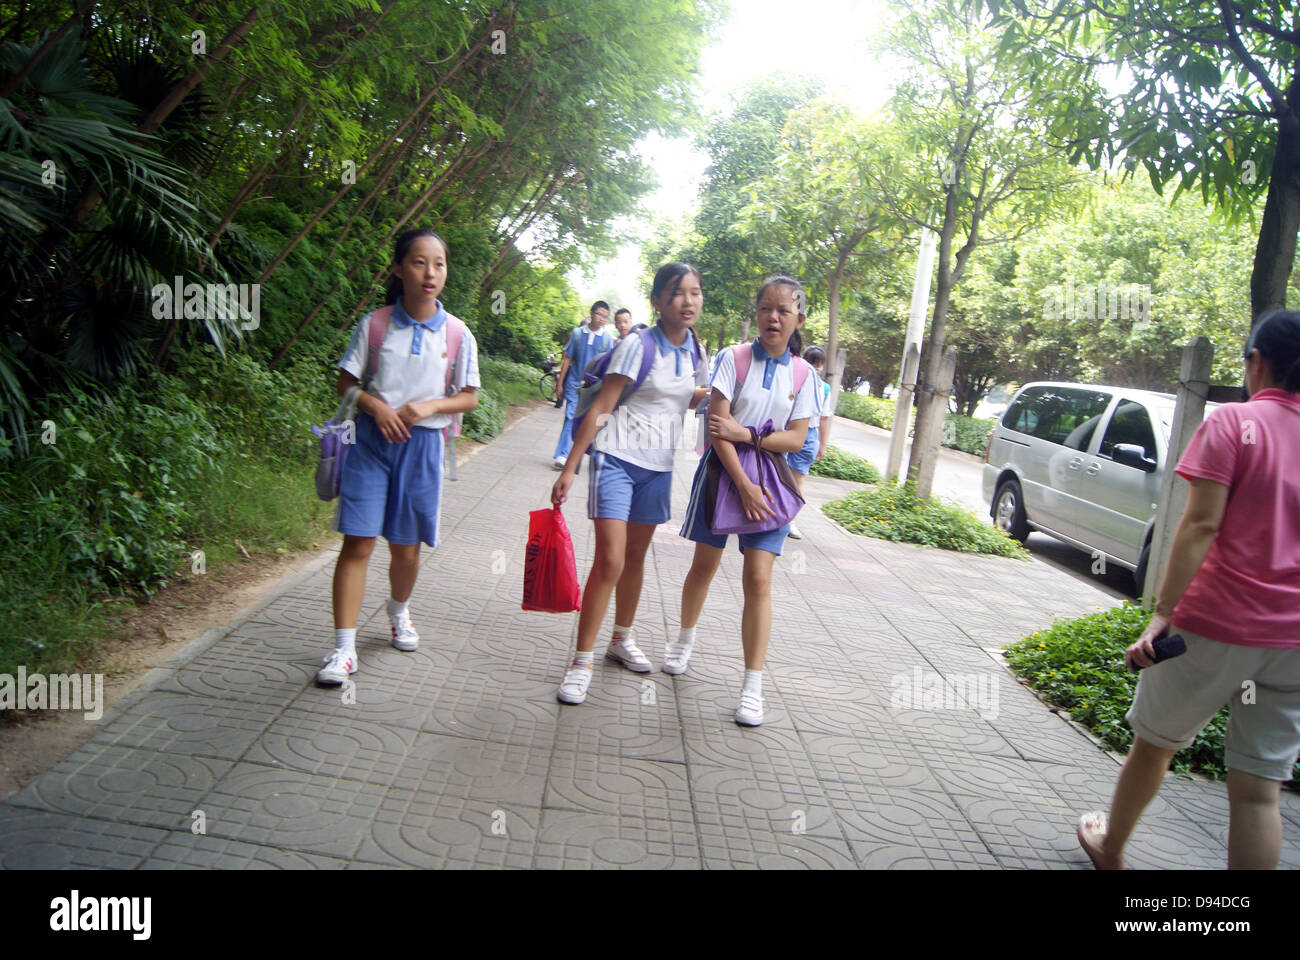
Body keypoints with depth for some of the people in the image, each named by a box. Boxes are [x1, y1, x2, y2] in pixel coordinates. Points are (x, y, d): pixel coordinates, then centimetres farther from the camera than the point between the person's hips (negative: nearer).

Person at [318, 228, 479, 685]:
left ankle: (399, 611, 40)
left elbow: (469, 397, 5)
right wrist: (376, 406, -13)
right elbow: (346, 382, 6)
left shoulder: (457, 334, 1)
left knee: (406, 548, 9)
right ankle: (344, 648, 1)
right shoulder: (373, 325, 0)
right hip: (371, 441, -1)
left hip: (422, 445, 1)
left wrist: (429, 407, -13)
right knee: (358, 543, -6)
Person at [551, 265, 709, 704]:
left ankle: (622, 640, 35)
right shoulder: (639, 345, -14)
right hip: (618, 458, -6)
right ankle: (582, 662, -1)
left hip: (658, 466, 6)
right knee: (610, 561, -11)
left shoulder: (694, 351, 6)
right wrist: (569, 469, -17)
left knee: (636, 557, 17)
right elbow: (600, 408, -15)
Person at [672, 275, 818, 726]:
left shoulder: (802, 375, 2)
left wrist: (744, 434, -17)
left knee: (758, 579, -4)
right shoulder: (734, 358, -5)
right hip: (723, 472, -1)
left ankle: (753, 685, 2)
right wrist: (743, 482, -18)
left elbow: (795, 439, -4)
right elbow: (717, 425, -12)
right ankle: (685, 638, 40)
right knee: (704, 565, 12)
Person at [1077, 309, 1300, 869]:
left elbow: (1202, 525, -16)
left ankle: (1110, 850, 38)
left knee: (1154, 742, 17)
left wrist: (1162, 614, -17)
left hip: (1218, 624, -4)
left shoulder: (1232, 422, -7)